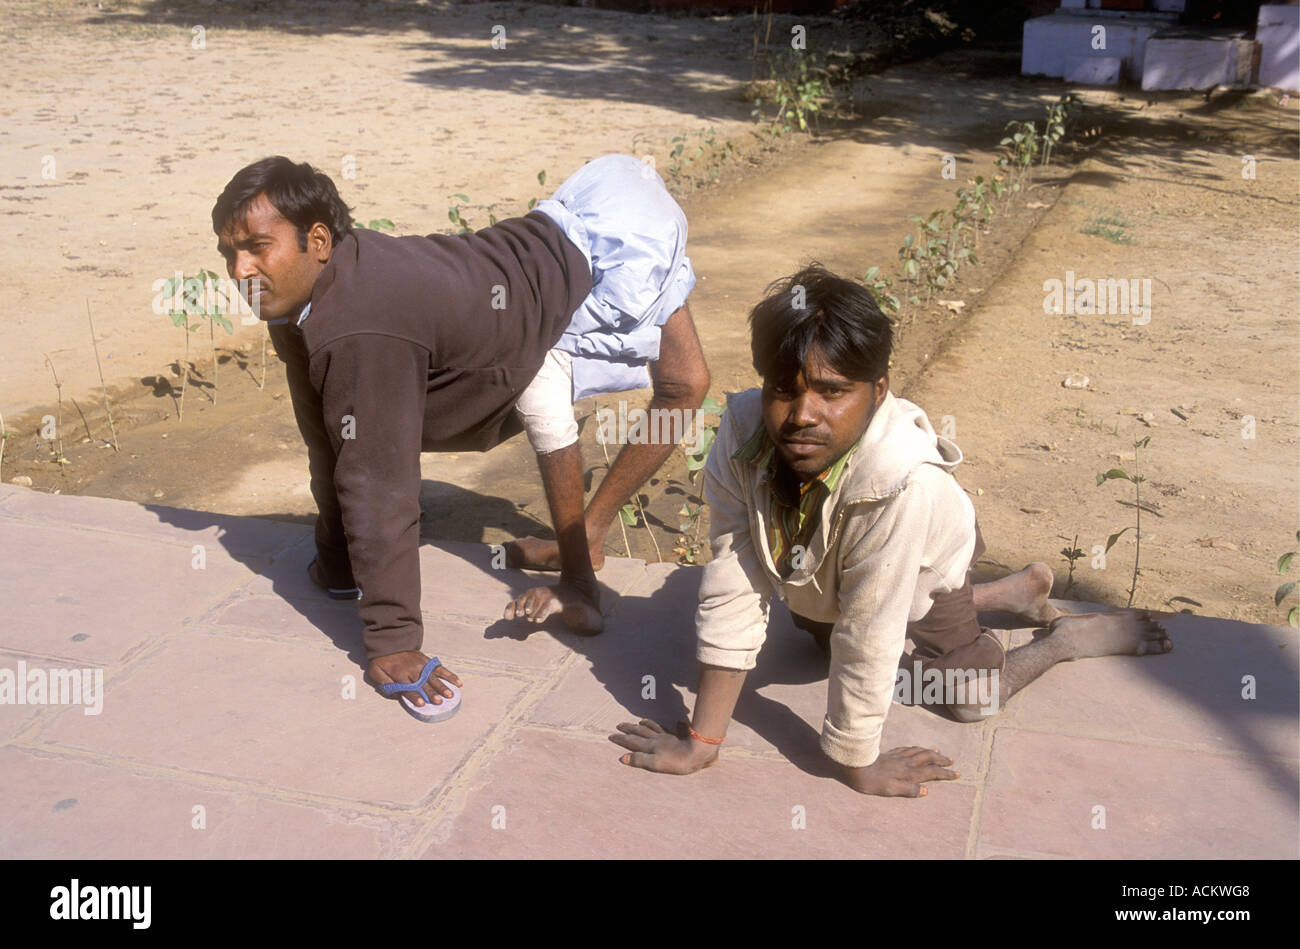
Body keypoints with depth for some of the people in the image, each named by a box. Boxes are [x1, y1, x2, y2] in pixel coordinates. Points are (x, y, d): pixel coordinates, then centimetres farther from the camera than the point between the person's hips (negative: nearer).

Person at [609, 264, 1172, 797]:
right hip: (818, 576, 5)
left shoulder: (899, 482, -48)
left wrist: (856, 762, -28)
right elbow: (731, 592, -32)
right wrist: (702, 742, -28)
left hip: (922, 566, -5)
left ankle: (1070, 637, 29)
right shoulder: (743, 434, -37)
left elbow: (868, 637, -39)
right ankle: (1016, 592, 49)